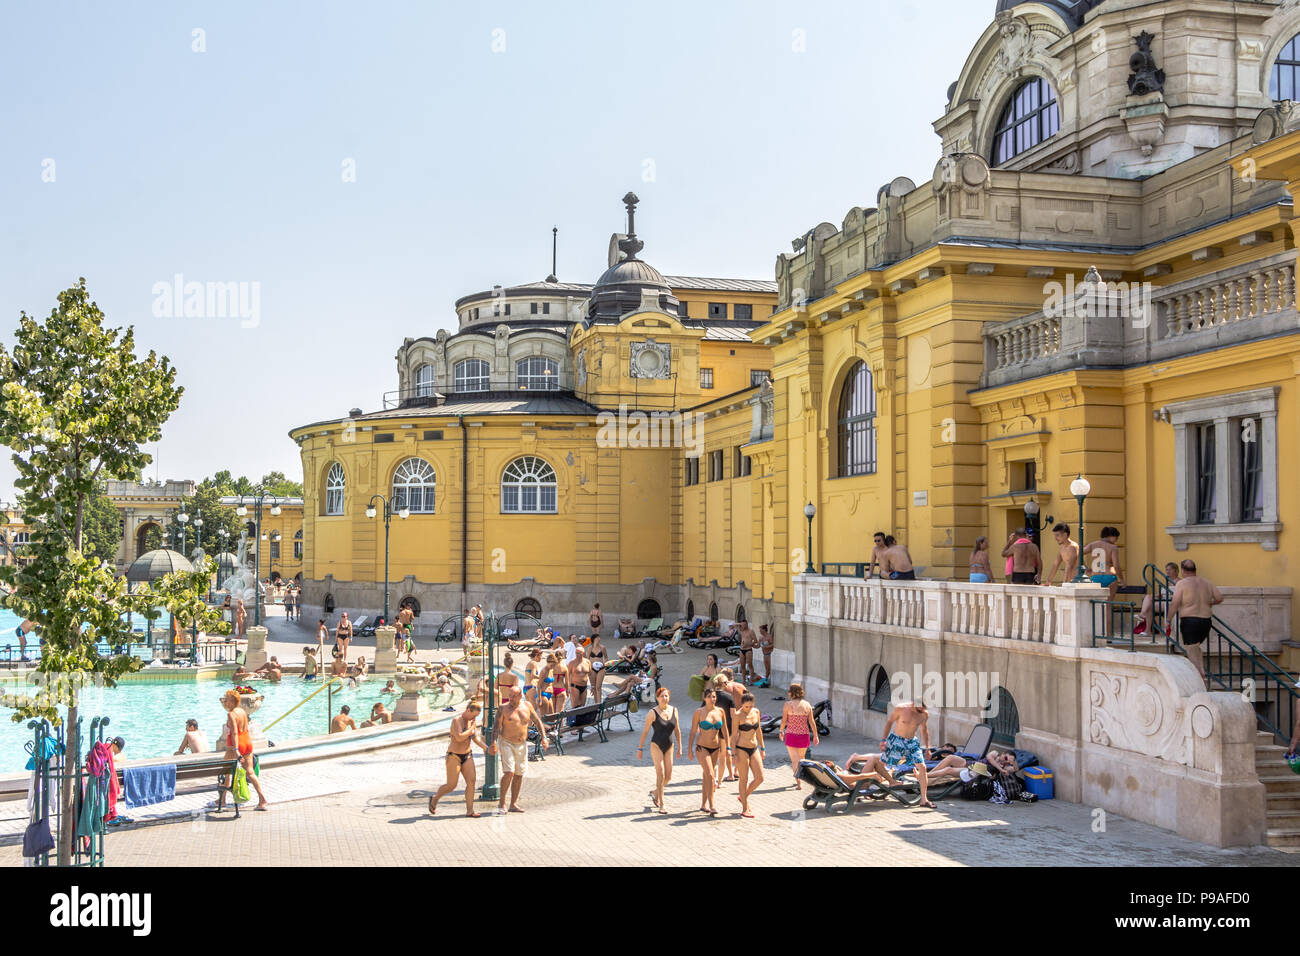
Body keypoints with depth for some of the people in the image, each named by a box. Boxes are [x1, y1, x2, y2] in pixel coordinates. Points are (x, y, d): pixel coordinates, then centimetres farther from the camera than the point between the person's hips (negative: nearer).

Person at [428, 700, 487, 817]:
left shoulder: (472, 721, 5)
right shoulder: (457, 720, -18)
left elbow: (476, 738, 9)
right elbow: (459, 737, -30)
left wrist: (486, 748, -2)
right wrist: (471, 729, -19)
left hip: (467, 755, 7)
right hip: (454, 756, -7)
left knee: (471, 782, -6)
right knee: (451, 785, -2)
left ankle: (469, 811, -4)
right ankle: (434, 799, 25)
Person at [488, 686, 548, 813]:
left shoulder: (527, 706, 3)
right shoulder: (504, 708, -7)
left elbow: (538, 722, 11)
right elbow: (496, 726, -11)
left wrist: (543, 737, 1)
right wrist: (494, 742, -23)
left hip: (522, 745, 5)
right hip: (506, 743, -4)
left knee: (519, 775, 7)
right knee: (509, 772, -17)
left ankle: (514, 804, 17)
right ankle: (501, 802, -4)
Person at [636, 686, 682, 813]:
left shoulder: (674, 710, 2)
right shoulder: (653, 713, -11)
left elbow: (677, 730, 10)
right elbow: (645, 731, -6)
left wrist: (679, 748, 11)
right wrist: (640, 748, -5)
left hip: (669, 747, 5)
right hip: (656, 746, -5)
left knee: (668, 777, 6)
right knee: (660, 775, -9)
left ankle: (655, 793, 33)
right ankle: (661, 805, -2)